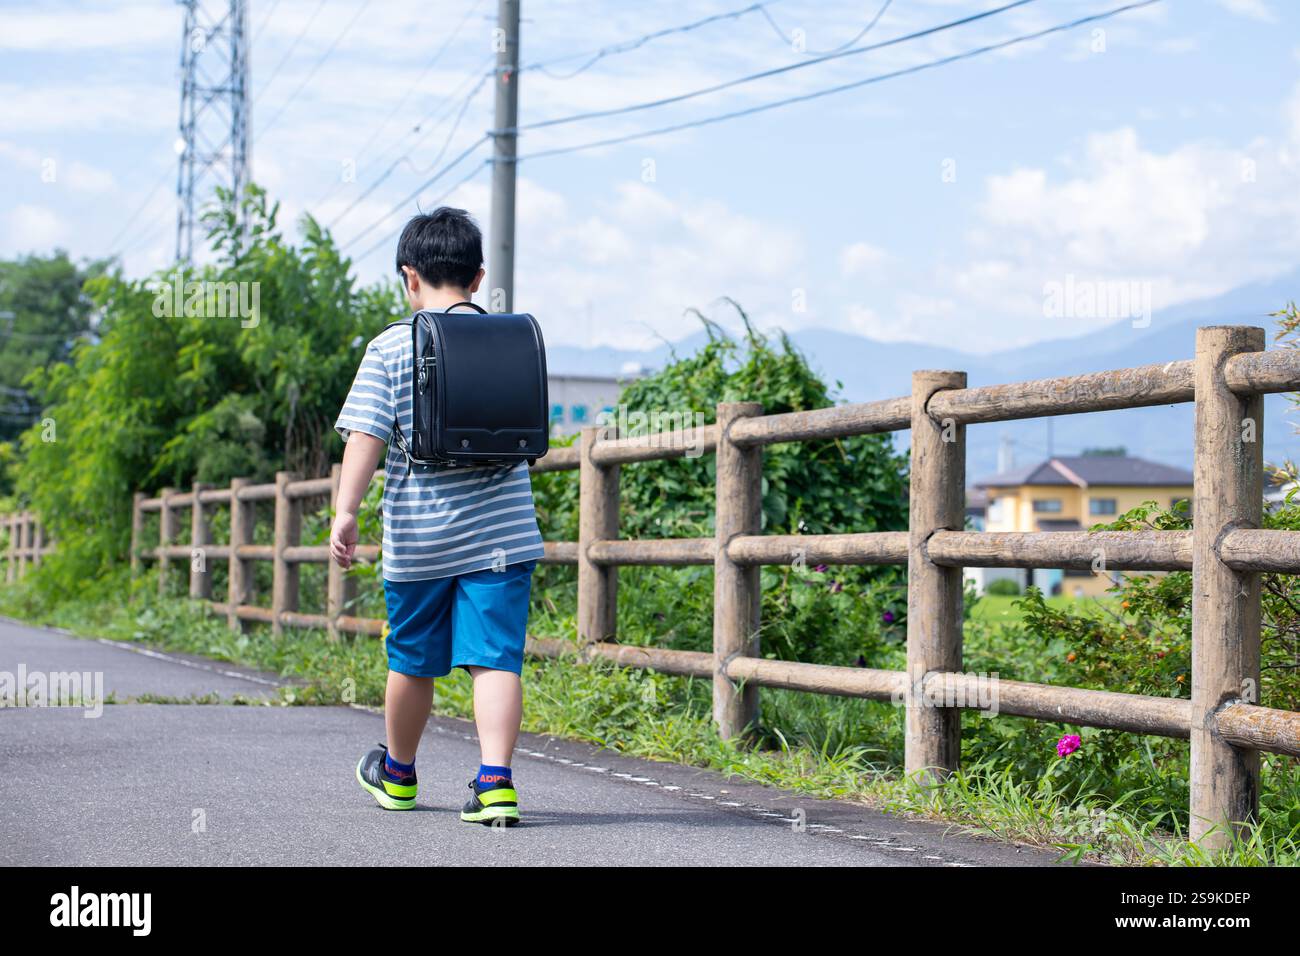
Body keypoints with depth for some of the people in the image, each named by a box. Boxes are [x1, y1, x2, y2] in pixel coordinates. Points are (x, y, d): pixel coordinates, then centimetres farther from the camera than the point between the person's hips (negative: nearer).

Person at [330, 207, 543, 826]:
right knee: (496, 658, -3)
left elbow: (365, 435, -13)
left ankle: (397, 773, 35)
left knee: (413, 660, 15)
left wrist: (345, 513, -15)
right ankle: (495, 779, -18)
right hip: (502, 531, 1)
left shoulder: (389, 349, -4)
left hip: (418, 539, -1)